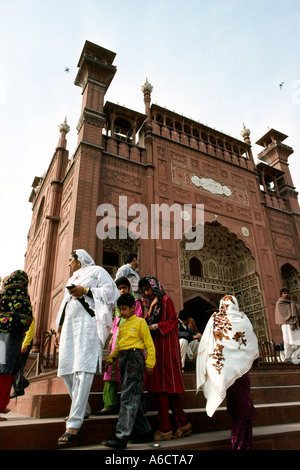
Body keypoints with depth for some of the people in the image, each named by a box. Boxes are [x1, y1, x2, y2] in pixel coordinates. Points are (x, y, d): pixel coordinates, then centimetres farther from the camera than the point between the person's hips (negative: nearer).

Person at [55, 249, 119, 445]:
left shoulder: (97, 271, 8)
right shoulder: (72, 279, 30)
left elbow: (110, 291, -7)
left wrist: (86, 291, -15)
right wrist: (59, 330, 25)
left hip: (88, 322, -8)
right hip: (70, 326, 8)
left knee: (82, 369, -15)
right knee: (67, 368, 6)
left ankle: (75, 422, -14)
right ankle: (83, 409, 22)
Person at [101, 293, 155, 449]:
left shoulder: (140, 322, -1)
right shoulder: (122, 325, 19)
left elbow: (149, 344, -3)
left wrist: (150, 363, -8)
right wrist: (111, 358, 11)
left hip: (135, 357, -7)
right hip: (123, 358, 8)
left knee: (129, 397, -9)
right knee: (132, 397, 11)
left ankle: (122, 436, -7)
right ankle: (144, 430, 22)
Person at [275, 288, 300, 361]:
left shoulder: (291, 303, 26)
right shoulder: (279, 304, 5)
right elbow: (282, 314, -6)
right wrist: (291, 322, -17)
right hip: (286, 323, -6)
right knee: (288, 340, -12)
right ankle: (287, 357, -8)